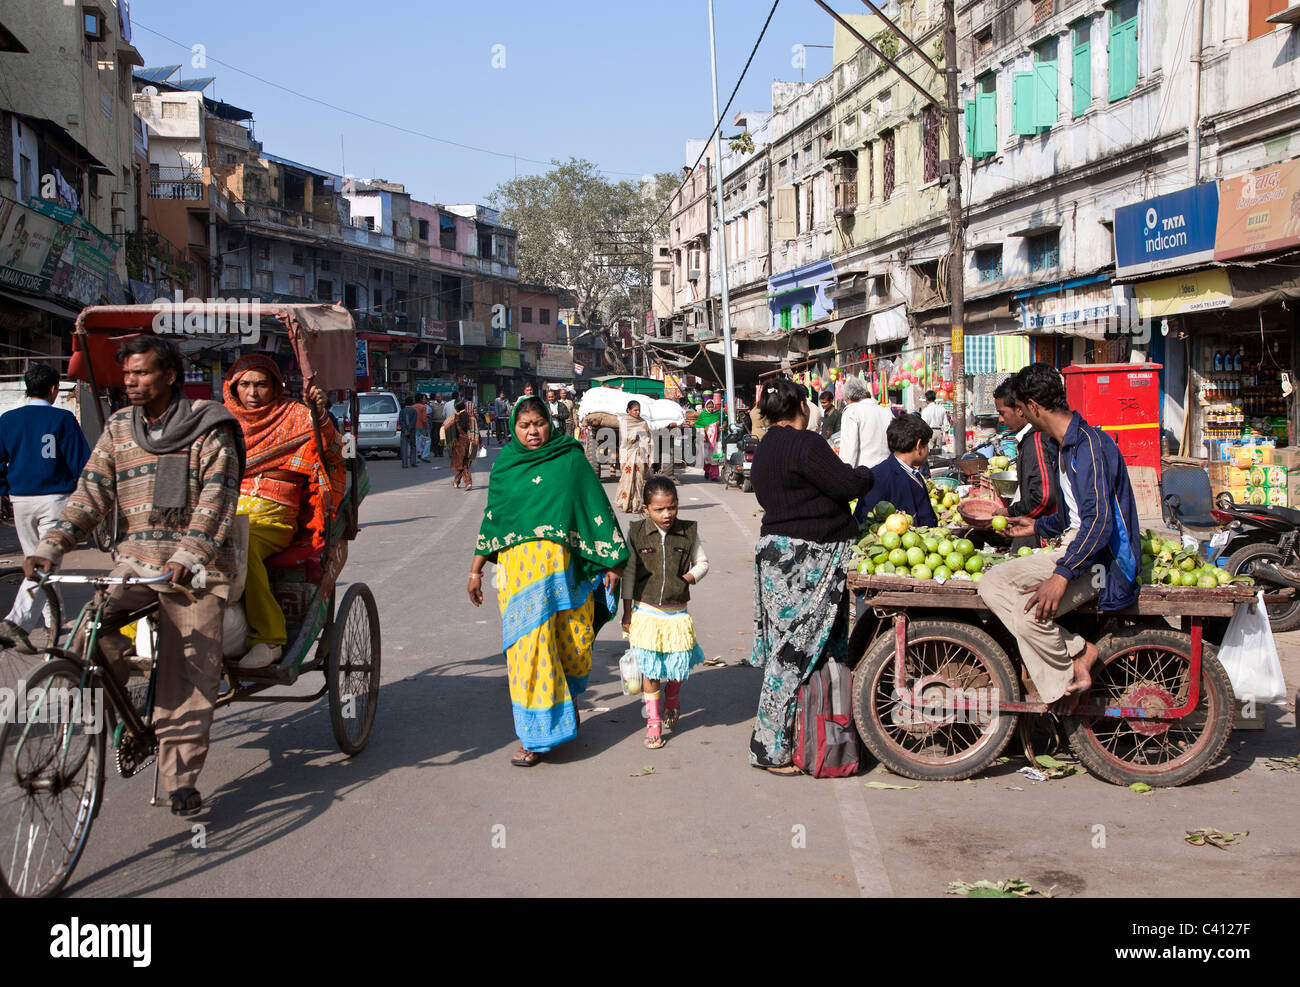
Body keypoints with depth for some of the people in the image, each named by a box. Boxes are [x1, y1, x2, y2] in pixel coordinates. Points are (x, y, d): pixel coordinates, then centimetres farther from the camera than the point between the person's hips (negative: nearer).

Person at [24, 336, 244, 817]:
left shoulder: (208, 427, -3)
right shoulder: (118, 428, 12)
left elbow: (217, 498, -13)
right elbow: (90, 494, 8)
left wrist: (189, 554, -28)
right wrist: (49, 548, -5)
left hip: (196, 565, -4)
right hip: (136, 557, 4)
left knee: (189, 676, -4)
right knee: (90, 639, -21)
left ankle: (181, 780, 8)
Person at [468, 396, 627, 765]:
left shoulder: (570, 460, 3)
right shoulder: (505, 463, 9)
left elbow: (596, 507, 3)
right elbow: (493, 517, 16)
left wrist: (612, 560, 0)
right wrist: (476, 568, 15)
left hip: (564, 565, -1)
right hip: (518, 566, 1)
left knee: (571, 639, 6)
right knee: (528, 642, -4)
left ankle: (568, 700, 34)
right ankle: (536, 733, 5)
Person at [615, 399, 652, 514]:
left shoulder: (643, 423, 13)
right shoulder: (624, 422, 3)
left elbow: (647, 440, 13)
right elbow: (625, 438, -6)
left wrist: (648, 456, 8)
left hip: (641, 454, 3)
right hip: (629, 454, -3)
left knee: (639, 480, -1)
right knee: (628, 478, -6)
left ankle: (636, 505, 1)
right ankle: (625, 505, 0)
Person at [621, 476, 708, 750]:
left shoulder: (688, 532, -1)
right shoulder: (635, 532, -4)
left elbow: (702, 562, 13)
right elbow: (628, 573, 1)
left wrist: (689, 577, -8)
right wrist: (627, 612, 1)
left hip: (677, 612, 1)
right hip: (646, 612, -1)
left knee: (677, 665, 4)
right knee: (649, 668, 2)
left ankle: (672, 699, 38)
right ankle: (653, 721, 16)